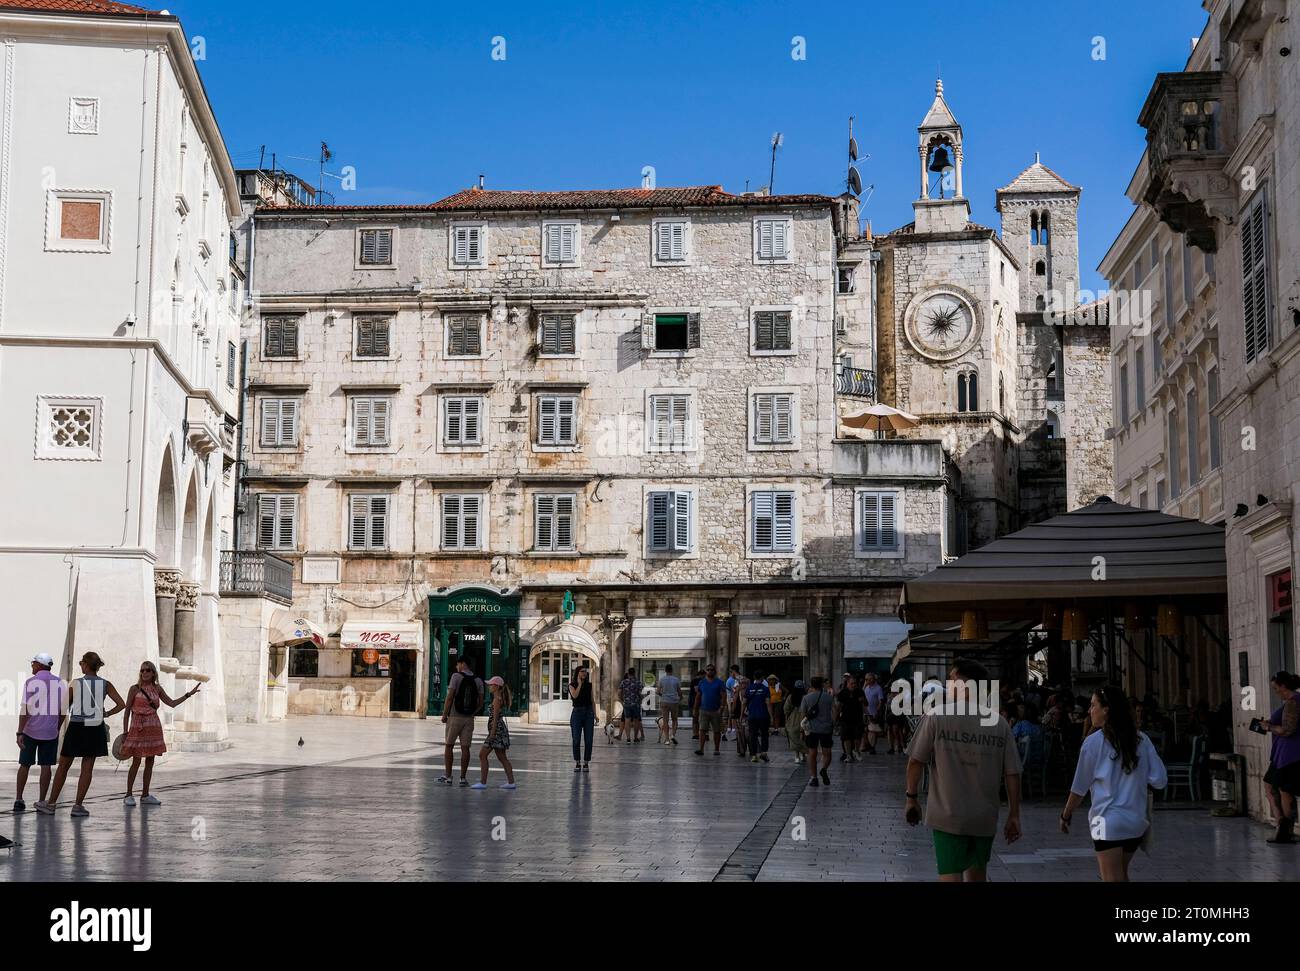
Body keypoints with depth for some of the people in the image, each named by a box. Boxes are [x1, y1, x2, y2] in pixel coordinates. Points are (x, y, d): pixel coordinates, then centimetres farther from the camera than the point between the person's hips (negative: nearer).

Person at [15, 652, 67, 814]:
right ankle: (42, 802, 2)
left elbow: (25, 710, -12)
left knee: (25, 765, 10)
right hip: (50, 732, 2)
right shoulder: (60, 683, 3)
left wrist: (20, 733, -13)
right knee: (46, 766, 4)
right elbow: (63, 711, 6)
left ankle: (19, 800, 10)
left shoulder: (30, 682, -6)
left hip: (30, 730, -2)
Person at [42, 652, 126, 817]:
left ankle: (51, 803, 15)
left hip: (76, 728, -1)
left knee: (63, 766, 10)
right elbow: (121, 704, -3)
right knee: (87, 768, 5)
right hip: (95, 729, 1)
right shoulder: (105, 685, 0)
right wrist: (106, 714, 8)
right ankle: (78, 805, 1)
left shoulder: (76, 683, -4)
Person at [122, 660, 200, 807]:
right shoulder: (135, 689, -4)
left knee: (150, 761, 6)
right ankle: (129, 795, 4)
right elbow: (127, 711, -3)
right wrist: (125, 732, -6)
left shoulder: (157, 688, 8)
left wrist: (189, 694, 5)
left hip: (153, 728, 5)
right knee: (136, 762, -5)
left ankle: (145, 795, 13)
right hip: (138, 727, -5)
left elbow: (172, 703, 13)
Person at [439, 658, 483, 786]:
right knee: (465, 748, 5)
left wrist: (444, 715, -5)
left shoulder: (456, 677, -9)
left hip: (454, 717, -3)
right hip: (469, 719, 3)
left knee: (449, 746, 8)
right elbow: (480, 704, 3)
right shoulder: (478, 681, 3)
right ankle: (463, 777, 3)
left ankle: (448, 776, 8)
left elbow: (449, 698, -14)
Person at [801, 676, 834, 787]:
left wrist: (803, 728, 14)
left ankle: (813, 777, 6)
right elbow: (834, 712, -1)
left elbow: (802, 714, 2)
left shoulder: (806, 698, 0)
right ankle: (824, 769, -15)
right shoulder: (828, 697, 0)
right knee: (826, 752, 11)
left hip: (812, 729, 0)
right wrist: (833, 726, 9)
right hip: (826, 729, 0)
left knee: (812, 754, 8)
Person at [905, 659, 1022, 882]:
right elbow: (1012, 773, -1)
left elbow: (915, 761, -8)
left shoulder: (937, 717, -8)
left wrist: (912, 798, 6)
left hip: (948, 816, -3)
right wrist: (1014, 815, 8)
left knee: (950, 876, -1)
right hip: (985, 818, 3)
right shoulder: (999, 723, 0)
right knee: (977, 874, 22)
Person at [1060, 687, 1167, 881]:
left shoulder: (1093, 742, -8)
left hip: (1108, 823, -5)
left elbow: (1080, 788, -1)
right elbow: (1159, 780, 1)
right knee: (1122, 875, 22)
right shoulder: (1142, 739, 2)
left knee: (1112, 879, -2)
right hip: (1137, 822, 5)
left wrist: (1066, 815, 12)